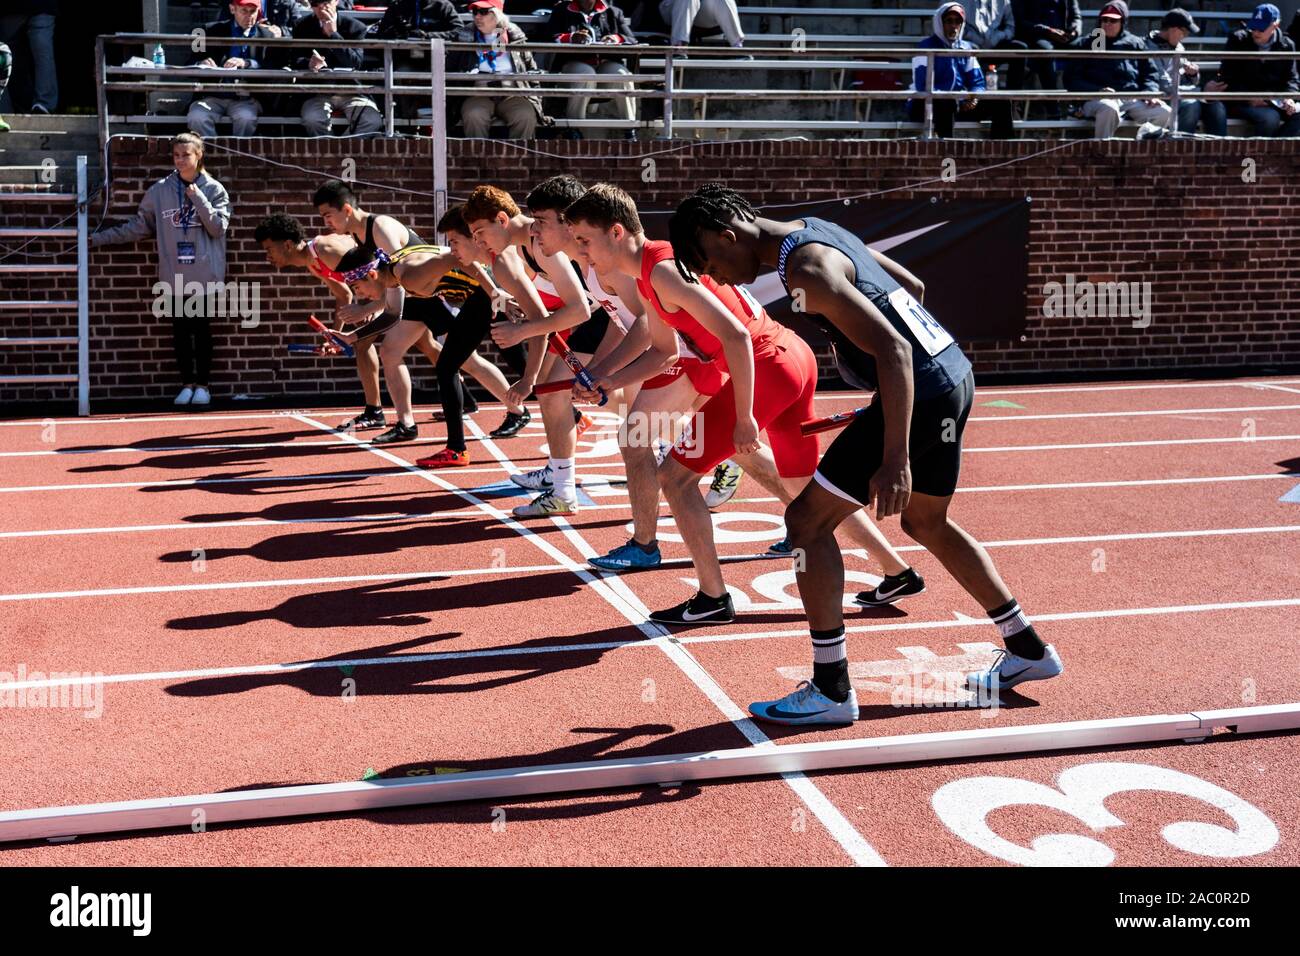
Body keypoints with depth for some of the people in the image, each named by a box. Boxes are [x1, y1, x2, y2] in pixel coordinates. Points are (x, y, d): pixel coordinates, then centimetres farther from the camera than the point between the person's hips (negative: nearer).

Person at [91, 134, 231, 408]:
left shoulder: (214, 190, 0)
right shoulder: (160, 190, 4)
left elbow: (218, 227, -9)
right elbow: (139, 226, 9)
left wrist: (197, 197, -14)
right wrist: (100, 239, 7)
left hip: (205, 276, -2)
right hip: (173, 276, 2)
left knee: (202, 330, 3)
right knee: (180, 332, 7)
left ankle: (202, 385, 14)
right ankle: (187, 384, 17)